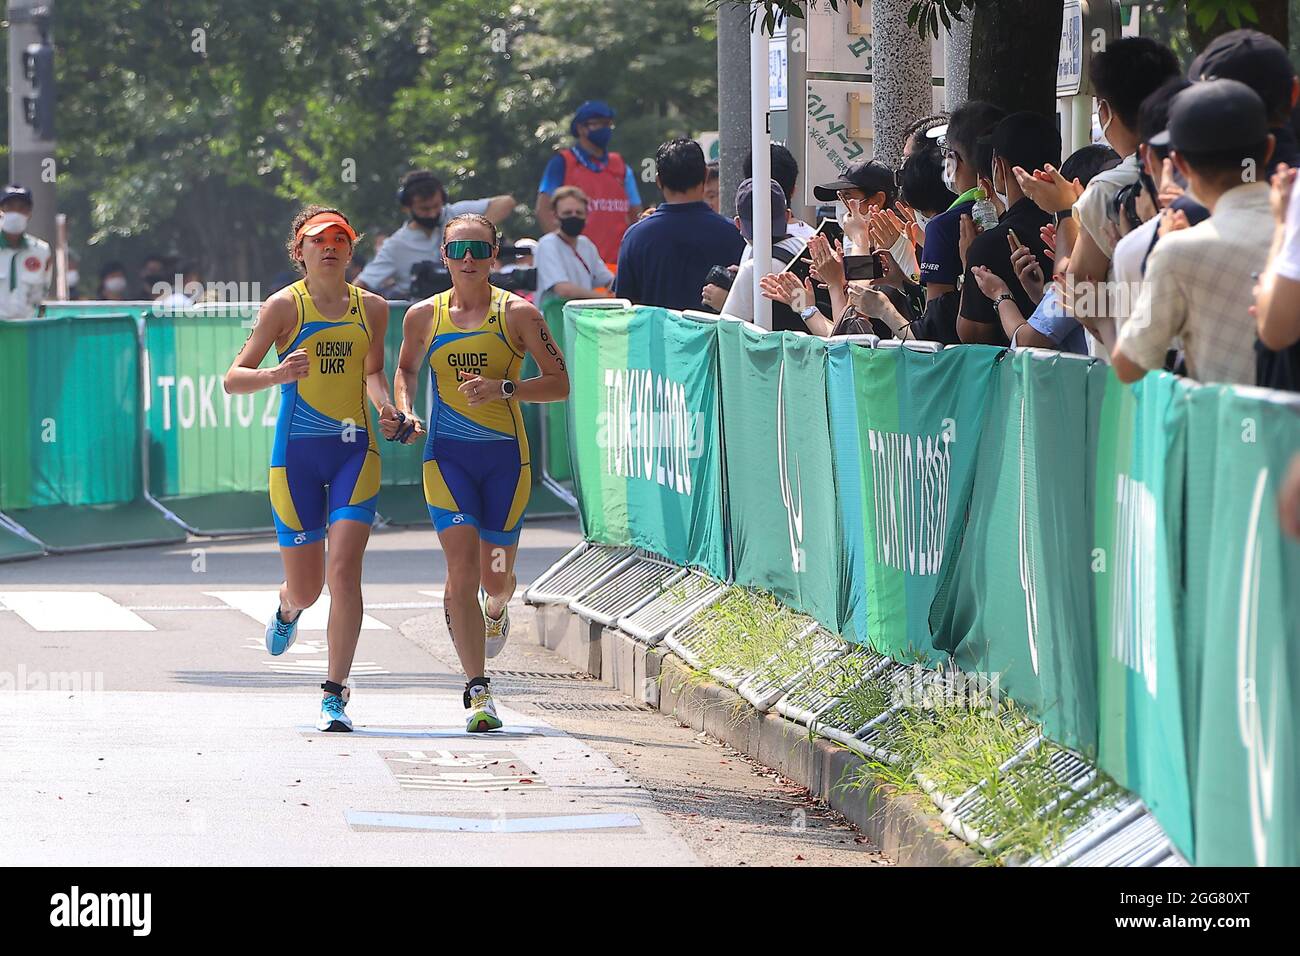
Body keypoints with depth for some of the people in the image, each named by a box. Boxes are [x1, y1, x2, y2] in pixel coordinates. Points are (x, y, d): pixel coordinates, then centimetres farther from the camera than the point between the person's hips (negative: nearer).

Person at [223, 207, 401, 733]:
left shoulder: (372, 308, 6)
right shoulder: (285, 306, -3)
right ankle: (287, 609, 45)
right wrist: (277, 374, -26)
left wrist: (386, 408, -8)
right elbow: (233, 378, -6)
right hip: (296, 452, -1)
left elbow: (372, 373, 13)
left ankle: (335, 692, -12)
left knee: (344, 569, -16)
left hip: (355, 449, 1)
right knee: (306, 586, 6)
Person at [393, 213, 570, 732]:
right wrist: (405, 411, 4)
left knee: (495, 576, 8)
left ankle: (496, 610, 48)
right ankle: (478, 691, -14)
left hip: (505, 456, 0)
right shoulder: (423, 316, 4)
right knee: (462, 567, -15)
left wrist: (503, 388, -17)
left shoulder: (518, 314, -3)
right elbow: (406, 369, 23)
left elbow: (559, 382, -3)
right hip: (447, 455, 0)